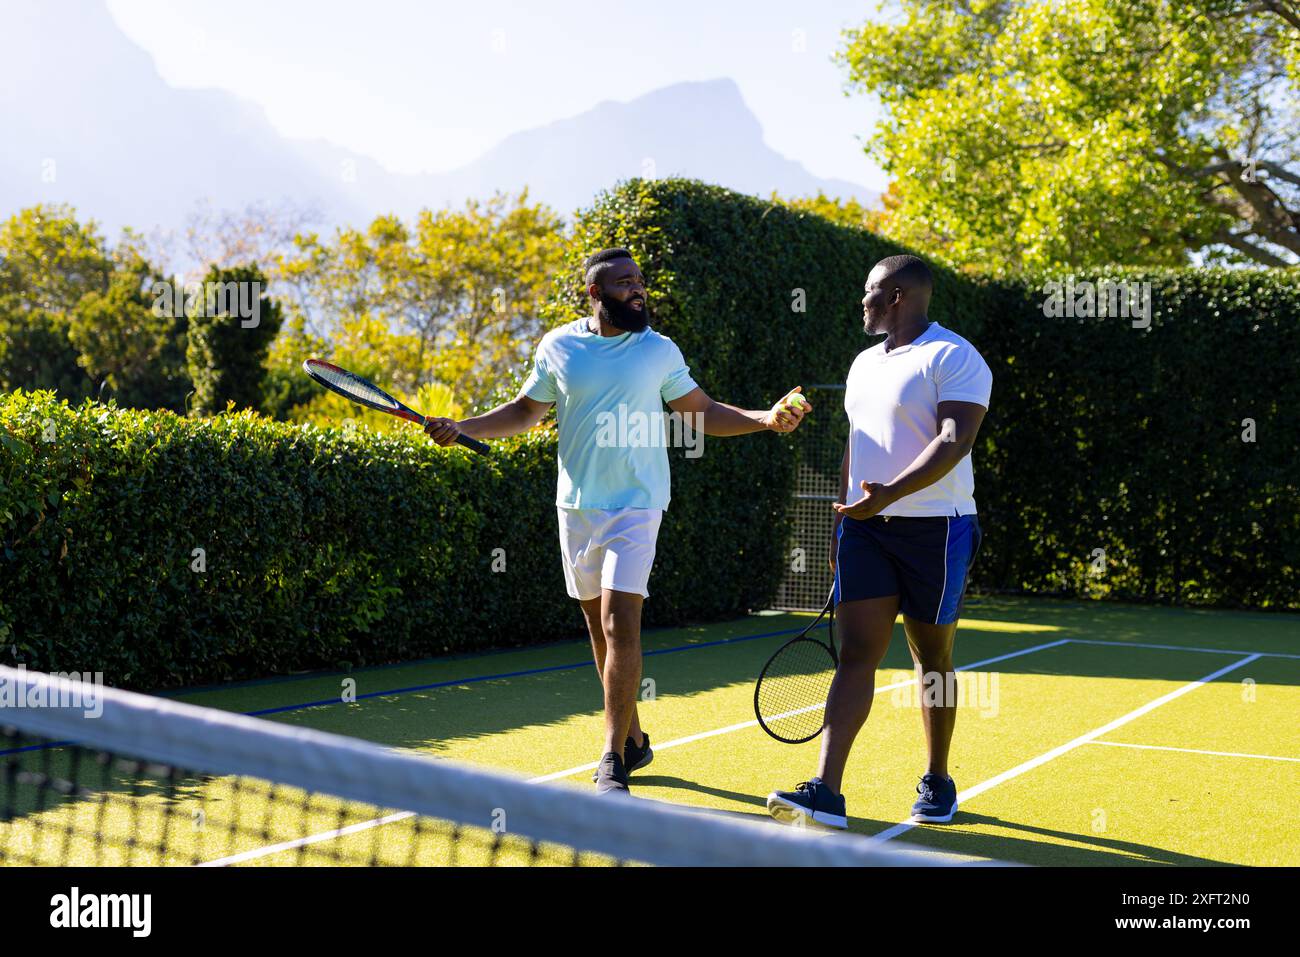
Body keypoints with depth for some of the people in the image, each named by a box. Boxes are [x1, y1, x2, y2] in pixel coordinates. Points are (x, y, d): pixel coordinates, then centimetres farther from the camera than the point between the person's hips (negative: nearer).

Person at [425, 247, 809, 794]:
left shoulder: (660, 351, 2)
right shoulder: (558, 346, 5)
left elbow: (703, 412, 8)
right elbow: (526, 411, 14)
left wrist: (768, 419, -5)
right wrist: (461, 429, 3)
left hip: (635, 506, -3)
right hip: (577, 506, 3)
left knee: (620, 624, -14)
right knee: (599, 625, 9)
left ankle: (614, 764, -9)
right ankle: (633, 739, 26)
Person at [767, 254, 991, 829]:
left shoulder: (953, 358, -8)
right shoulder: (865, 363, 18)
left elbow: (954, 442, -20)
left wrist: (891, 493, -32)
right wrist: (841, 523, 20)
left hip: (934, 528, -6)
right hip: (865, 528, 6)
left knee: (932, 658, 6)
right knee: (856, 655, -4)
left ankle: (937, 784, 22)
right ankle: (826, 793, -11)